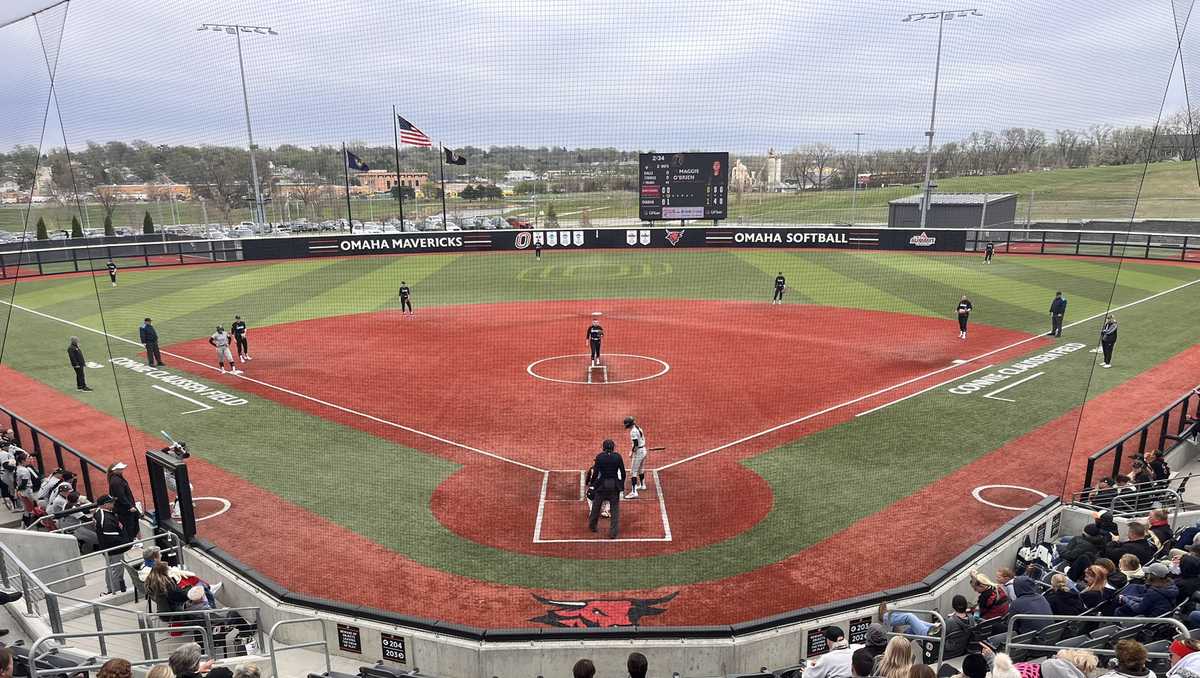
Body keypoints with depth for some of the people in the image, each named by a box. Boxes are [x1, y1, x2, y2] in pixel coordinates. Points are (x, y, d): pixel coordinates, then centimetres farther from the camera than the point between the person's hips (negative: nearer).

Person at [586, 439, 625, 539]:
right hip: (615, 485, 0)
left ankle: (592, 526, 38)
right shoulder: (618, 457, -5)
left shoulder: (599, 457, -7)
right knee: (615, 509, 9)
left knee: (596, 506, 20)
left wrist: (592, 484, 7)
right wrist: (622, 485, 10)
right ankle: (613, 533, 7)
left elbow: (595, 473, -6)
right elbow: (623, 473, -3)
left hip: (602, 484, 0)